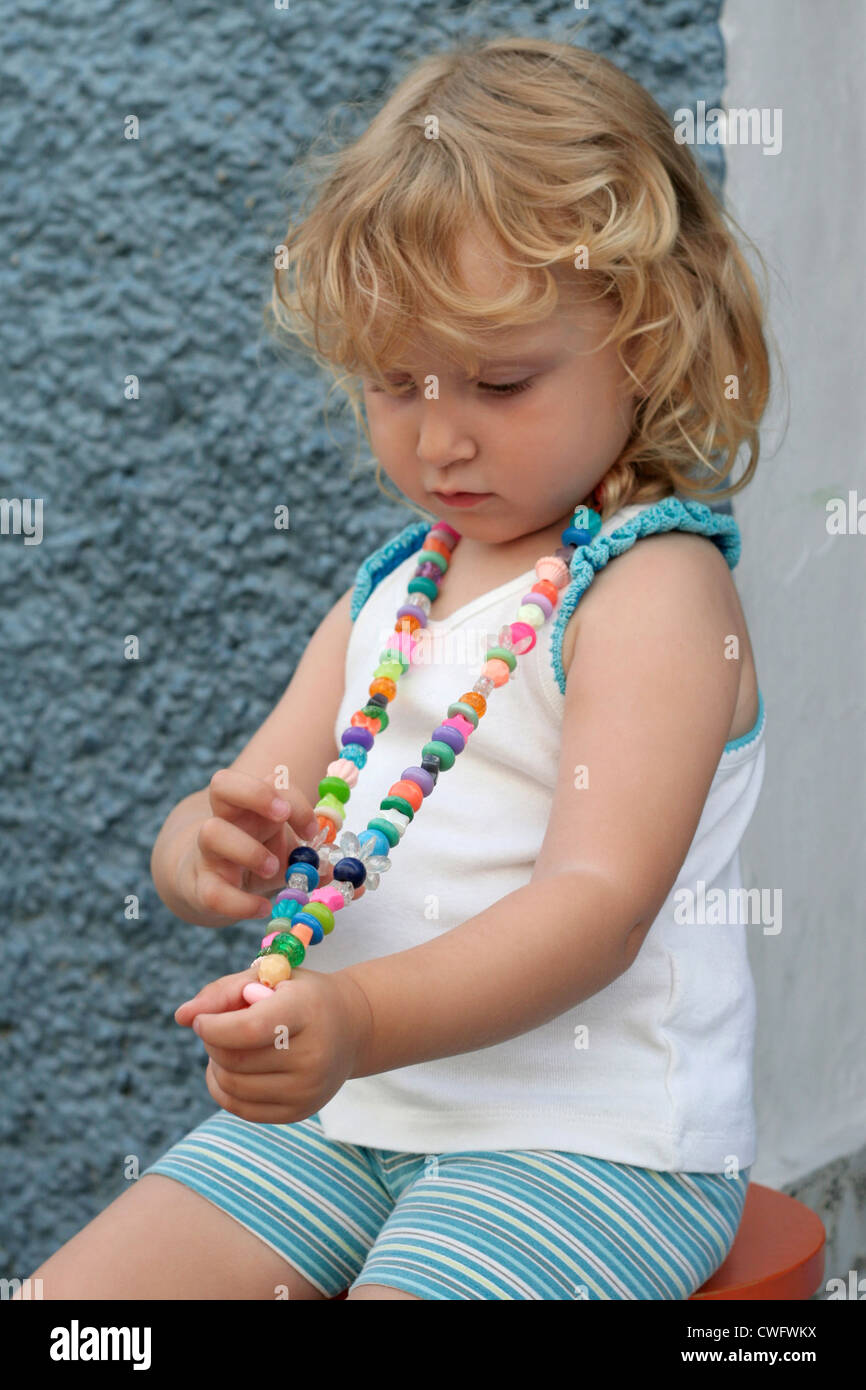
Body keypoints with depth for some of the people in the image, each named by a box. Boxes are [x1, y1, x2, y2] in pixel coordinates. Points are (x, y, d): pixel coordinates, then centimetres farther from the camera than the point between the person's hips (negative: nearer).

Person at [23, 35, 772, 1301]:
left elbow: (599, 901, -22)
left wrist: (361, 1022, -38)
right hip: (352, 1115, 6)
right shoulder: (389, 589, 12)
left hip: (592, 1140, -6)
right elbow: (250, 809, 10)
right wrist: (210, 851, -16)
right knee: (66, 1302, -5)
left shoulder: (656, 587, -10)